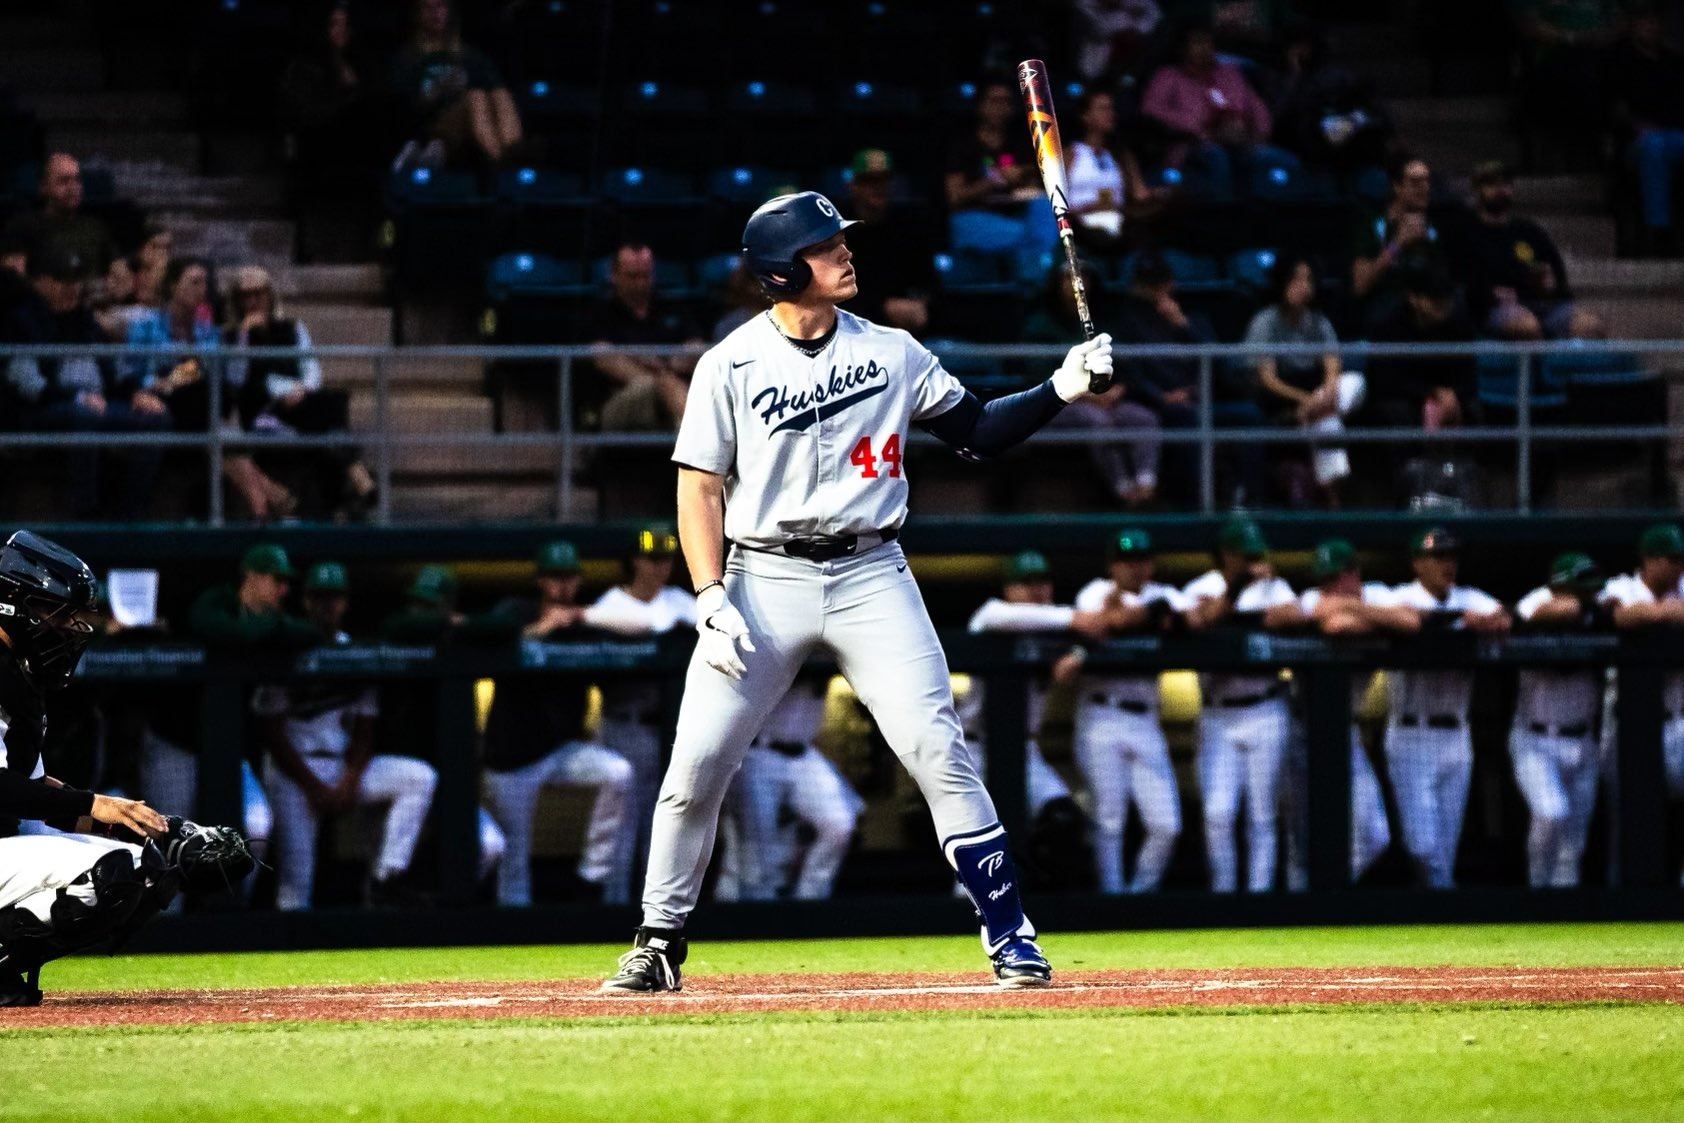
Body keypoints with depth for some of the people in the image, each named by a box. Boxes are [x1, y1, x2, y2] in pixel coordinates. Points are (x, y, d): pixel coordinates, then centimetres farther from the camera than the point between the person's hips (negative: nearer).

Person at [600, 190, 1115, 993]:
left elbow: (979, 432, 11)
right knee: (696, 764, -5)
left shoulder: (891, 353, 5)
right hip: (764, 579, -1)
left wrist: (1060, 390, -4)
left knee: (937, 749, -9)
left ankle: (1010, 940, -4)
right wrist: (711, 601, -12)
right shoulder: (731, 365, -1)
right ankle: (658, 947, 9)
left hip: (870, 575, 1)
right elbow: (700, 488, -1)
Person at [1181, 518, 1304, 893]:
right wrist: (1239, 585, -27)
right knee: (1218, 813, -10)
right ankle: (1222, 891, 1)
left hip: (1265, 714, 1)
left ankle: (1259, 892, 5)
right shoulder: (1200, 589, 3)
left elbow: (1295, 615, -15)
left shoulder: (1271, 586, 5)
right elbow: (1198, 622, -18)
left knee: (1261, 816, 2)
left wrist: (1233, 617, -14)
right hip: (1216, 717, -1)